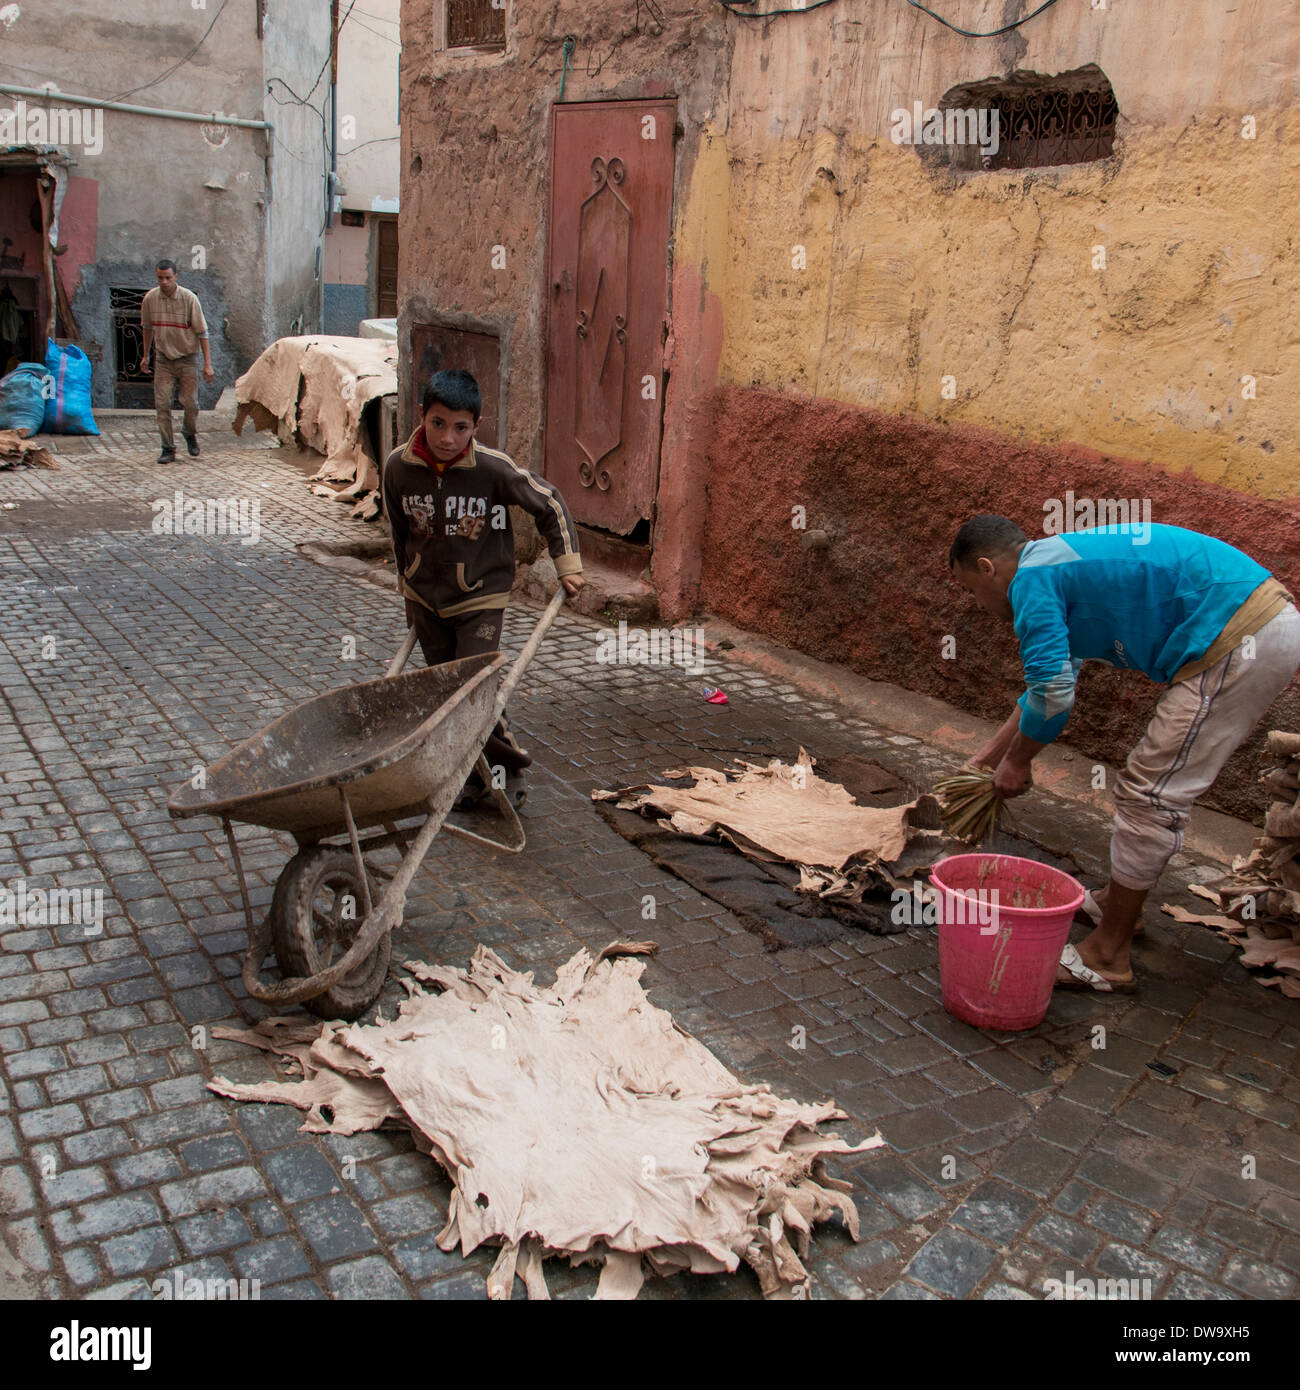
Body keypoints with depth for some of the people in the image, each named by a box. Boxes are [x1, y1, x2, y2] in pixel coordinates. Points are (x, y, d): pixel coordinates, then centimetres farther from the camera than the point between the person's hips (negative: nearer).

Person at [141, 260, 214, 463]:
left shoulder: (189, 298, -12)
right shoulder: (150, 299, -3)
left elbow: (202, 332, -9)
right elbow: (147, 328, 14)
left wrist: (207, 364, -12)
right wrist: (146, 355, 21)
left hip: (187, 357, -2)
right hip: (163, 358, 2)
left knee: (190, 402, -1)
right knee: (162, 403, -6)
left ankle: (190, 433, 30)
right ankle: (168, 449, 0)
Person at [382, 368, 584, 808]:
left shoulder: (494, 468, -21)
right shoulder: (398, 466, -11)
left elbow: (549, 504, -5)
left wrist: (567, 563, -3)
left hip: (481, 597, -4)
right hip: (425, 597, 4)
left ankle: (509, 765, 14)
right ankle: (472, 773, 28)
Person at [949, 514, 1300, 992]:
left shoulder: (1032, 579, -8)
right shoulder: (1064, 562, 24)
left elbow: (1053, 693, -12)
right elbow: (1053, 677, 33)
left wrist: (1015, 762, 6)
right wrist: (992, 750, 38)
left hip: (1237, 642, -11)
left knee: (1150, 795, -5)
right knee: (1157, 785, 22)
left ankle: (1107, 957, 4)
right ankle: (1119, 900, 37)